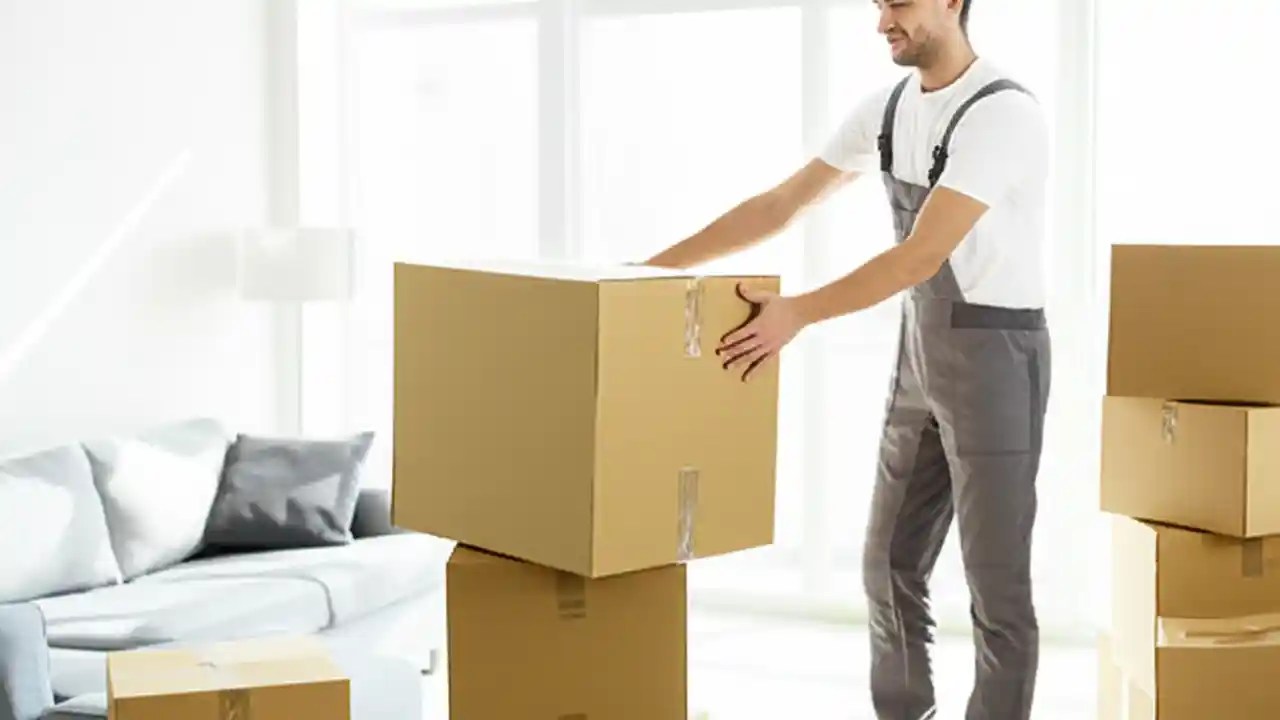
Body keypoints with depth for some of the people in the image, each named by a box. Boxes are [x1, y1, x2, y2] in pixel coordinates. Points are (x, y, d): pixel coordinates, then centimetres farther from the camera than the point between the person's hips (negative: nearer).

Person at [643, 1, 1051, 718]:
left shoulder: (1004, 114, -19)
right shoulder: (888, 109, 8)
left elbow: (920, 257, -25)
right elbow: (780, 204, 10)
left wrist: (797, 314, -24)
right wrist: (658, 266, 6)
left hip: (996, 356, -8)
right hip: (920, 353, 8)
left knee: (995, 576, 0)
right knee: (892, 564, 13)